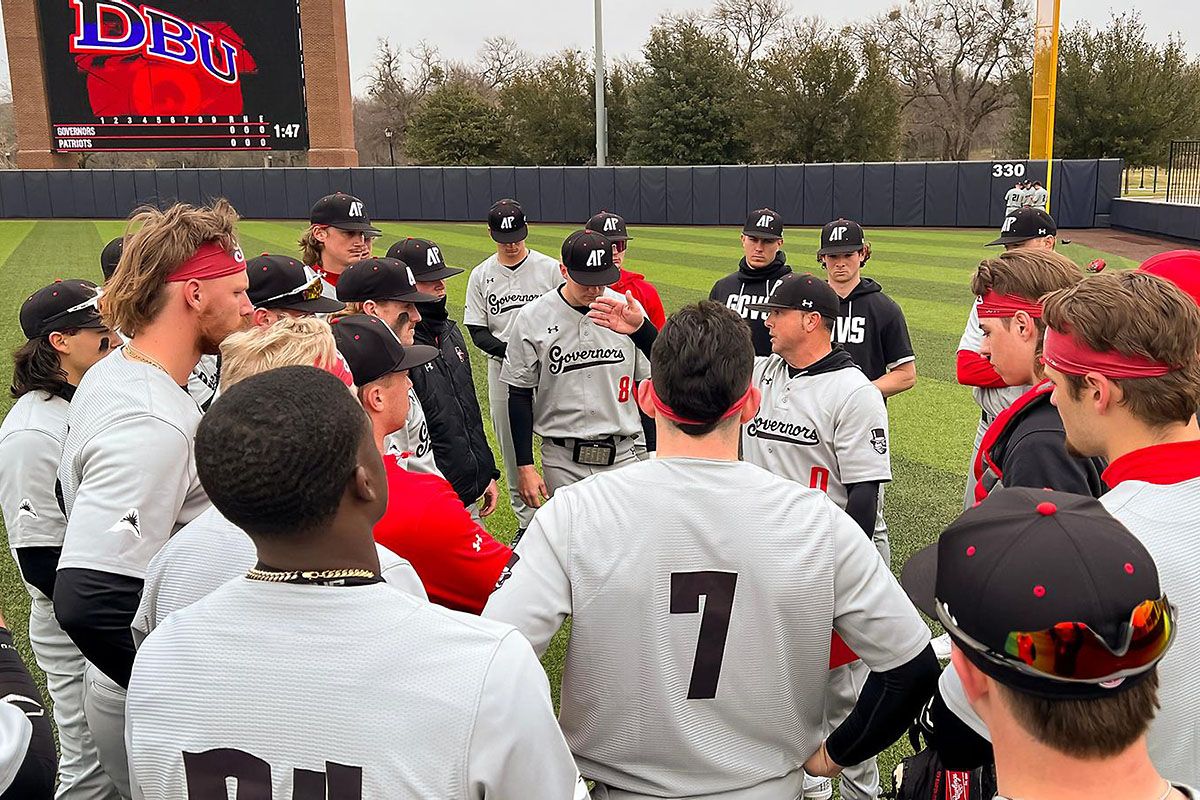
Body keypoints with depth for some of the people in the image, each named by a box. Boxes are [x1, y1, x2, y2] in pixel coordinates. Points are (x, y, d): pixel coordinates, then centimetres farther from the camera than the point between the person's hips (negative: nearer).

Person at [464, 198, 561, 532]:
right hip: (501, 370, 2)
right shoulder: (481, 275, 5)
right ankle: (526, 522, 21)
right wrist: (510, 350, -15)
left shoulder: (550, 269, 0)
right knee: (511, 447, 8)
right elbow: (477, 331, 3)